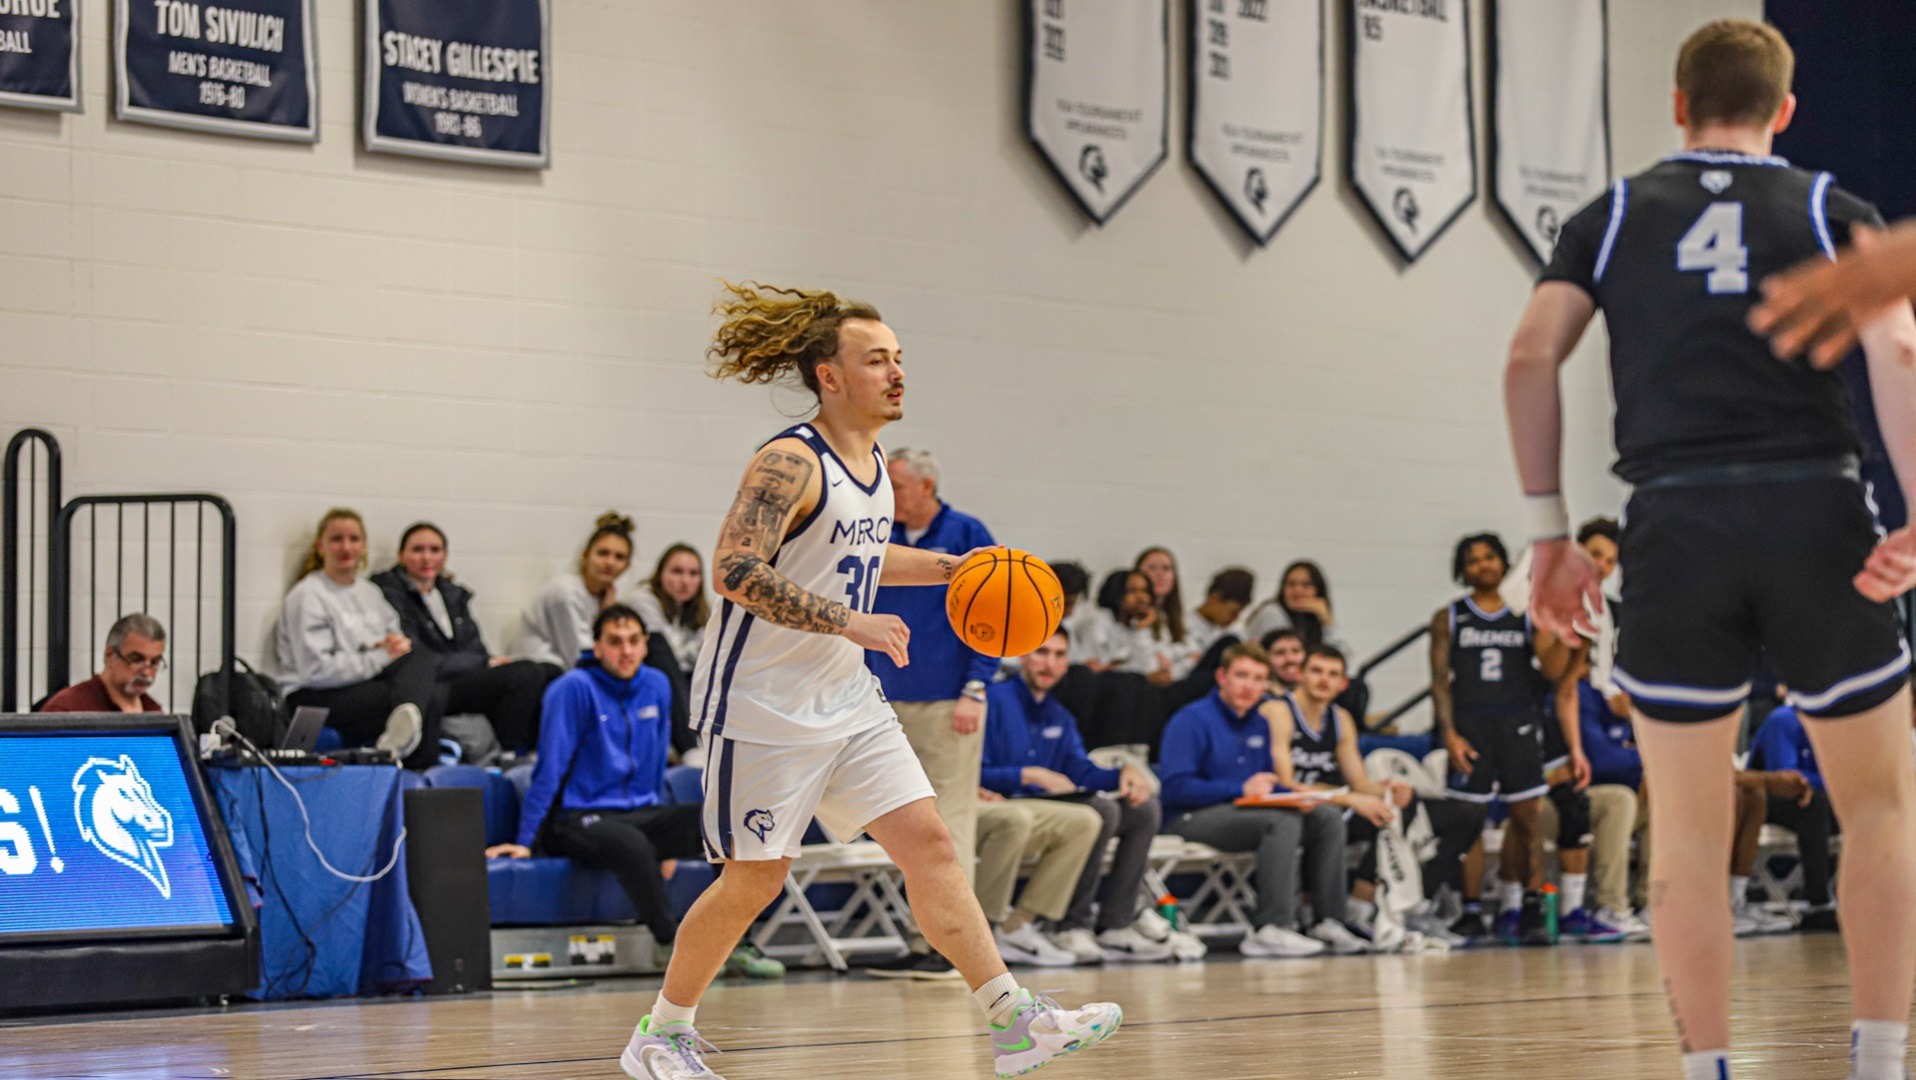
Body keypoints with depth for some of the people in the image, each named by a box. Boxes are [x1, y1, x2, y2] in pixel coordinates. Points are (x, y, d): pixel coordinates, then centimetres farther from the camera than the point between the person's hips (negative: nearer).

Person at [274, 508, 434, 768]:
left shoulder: (370, 592, 25)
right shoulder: (307, 596, -1)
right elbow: (316, 670, -12)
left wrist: (400, 644, -2)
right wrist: (381, 657, -13)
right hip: (313, 698, -7)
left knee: (424, 661, -32)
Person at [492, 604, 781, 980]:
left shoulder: (656, 686, 11)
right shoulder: (575, 688, -9)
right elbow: (550, 768, -9)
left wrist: (666, 840, 18)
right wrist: (525, 841, -11)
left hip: (641, 812, 6)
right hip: (579, 819, -6)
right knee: (631, 845, -40)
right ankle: (673, 944, -31)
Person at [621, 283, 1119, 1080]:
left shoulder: (872, 462, 10)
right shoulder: (791, 462, -17)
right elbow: (735, 570, -28)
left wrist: (947, 569, 20)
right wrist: (849, 622, -32)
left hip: (845, 699, 8)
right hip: (763, 703, -8)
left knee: (927, 842, -1)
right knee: (755, 879, -2)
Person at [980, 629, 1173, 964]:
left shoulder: (1060, 717, 22)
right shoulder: (994, 702, -6)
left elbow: (1079, 771, 12)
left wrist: (1125, 773, -6)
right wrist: (1029, 775, -21)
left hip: (1047, 805, 9)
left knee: (1144, 808, -1)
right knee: (1100, 809, -29)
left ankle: (1114, 926, -8)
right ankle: (1072, 926, -25)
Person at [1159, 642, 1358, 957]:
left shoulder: (1259, 725, 16)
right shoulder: (1192, 720, -9)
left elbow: (1270, 783, 22)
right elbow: (1175, 787, -18)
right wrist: (1240, 790, -21)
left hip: (1244, 810, 8)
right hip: (1190, 818, -8)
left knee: (1327, 817, -7)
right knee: (1283, 821, -31)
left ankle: (1328, 922, -12)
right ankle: (1271, 929, -37)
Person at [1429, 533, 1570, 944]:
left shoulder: (1528, 615, 12)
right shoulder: (1449, 618, 9)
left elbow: (1553, 671, 5)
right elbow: (1440, 680, 4)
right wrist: (1449, 734, -7)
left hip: (1518, 721, 2)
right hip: (1470, 722, -2)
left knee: (1525, 814, -2)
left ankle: (1513, 903, 8)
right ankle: (1467, 908, -1)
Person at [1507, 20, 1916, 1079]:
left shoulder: (1614, 217, 15)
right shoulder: (1829, 211, 12)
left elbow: (1530, 357, 3)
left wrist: (1548, 530, 6)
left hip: (1674, 525, 1)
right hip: (1817, 515, 0)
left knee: (1687, 834, 7)